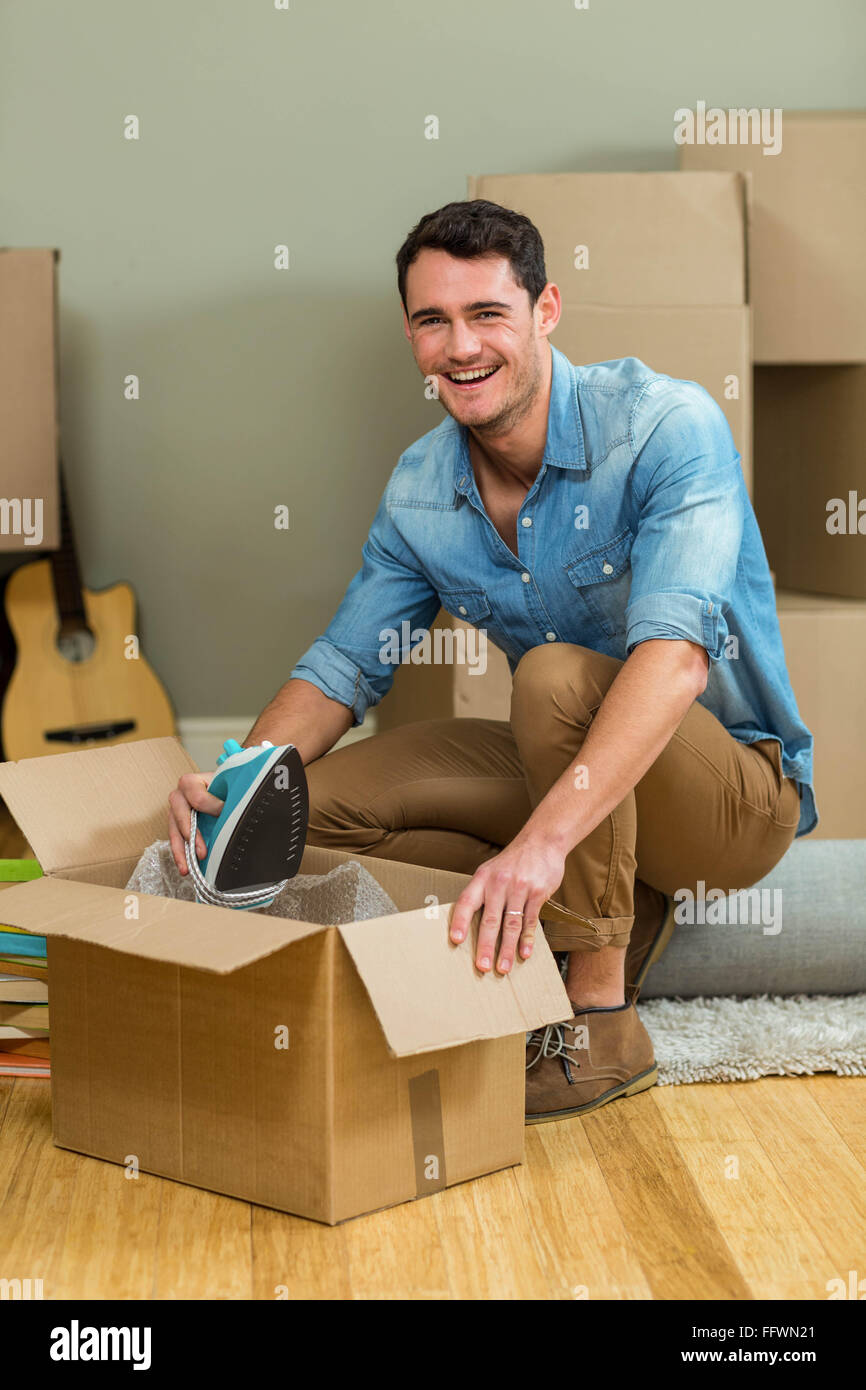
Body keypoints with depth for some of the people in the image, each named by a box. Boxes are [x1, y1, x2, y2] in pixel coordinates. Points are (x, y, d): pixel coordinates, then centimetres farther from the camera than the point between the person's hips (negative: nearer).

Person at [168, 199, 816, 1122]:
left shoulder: (667, 425, -23)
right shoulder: (418, 491, -3)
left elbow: (677, 651, -37)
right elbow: (345, 663, 5)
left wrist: (543, 837, -50)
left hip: (739, 785, -6)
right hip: (580, 771, 6)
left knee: (557, 677, -35)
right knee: (315, 802, -7)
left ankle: (600, 1021, -22)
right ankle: (617, 913, -1)